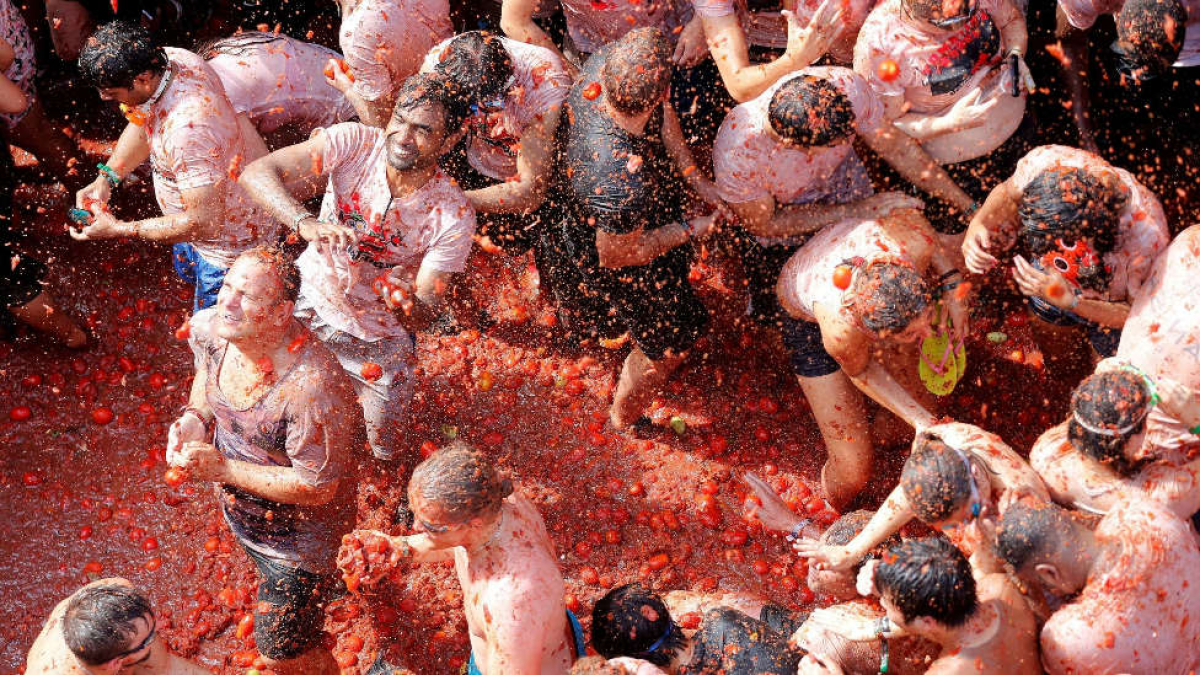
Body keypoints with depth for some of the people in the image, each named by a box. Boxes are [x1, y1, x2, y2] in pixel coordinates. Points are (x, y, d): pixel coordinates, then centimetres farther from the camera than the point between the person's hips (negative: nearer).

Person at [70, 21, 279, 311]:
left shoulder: (188, 130, -45)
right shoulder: (172, 59, -17)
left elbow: (204, 222, -38)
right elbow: (142, 123, 4)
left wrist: (119, 230, -31)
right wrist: (106, 178, -9)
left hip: (233, 240, -9)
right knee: (187, 270, 36)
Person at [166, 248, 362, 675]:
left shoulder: (311, 387, -42)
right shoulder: (210, 327, -20)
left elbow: (317, 487, -32)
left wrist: (222, 469, -32)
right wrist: (193, 417, -15)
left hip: (298, 528, -7)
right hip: (239, 508, 7)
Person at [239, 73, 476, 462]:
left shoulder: (453, 216, -25)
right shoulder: (354, 143, -23)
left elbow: (426, 316, -22)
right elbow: (256, 174, -31)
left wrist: (409, 304, -47)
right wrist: (305, 223, -49)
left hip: (378, 343, -1)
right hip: (308, 306, 1)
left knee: (385, 453, 13)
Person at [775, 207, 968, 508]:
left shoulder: (915, 243, -42)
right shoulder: (842, 331, -47)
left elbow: (907, 213, -14)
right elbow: (859, 370, -20)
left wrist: (951, 283, -19)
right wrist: (920, 420, -24)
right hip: (808, 318, -4)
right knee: (852, 474, -3)